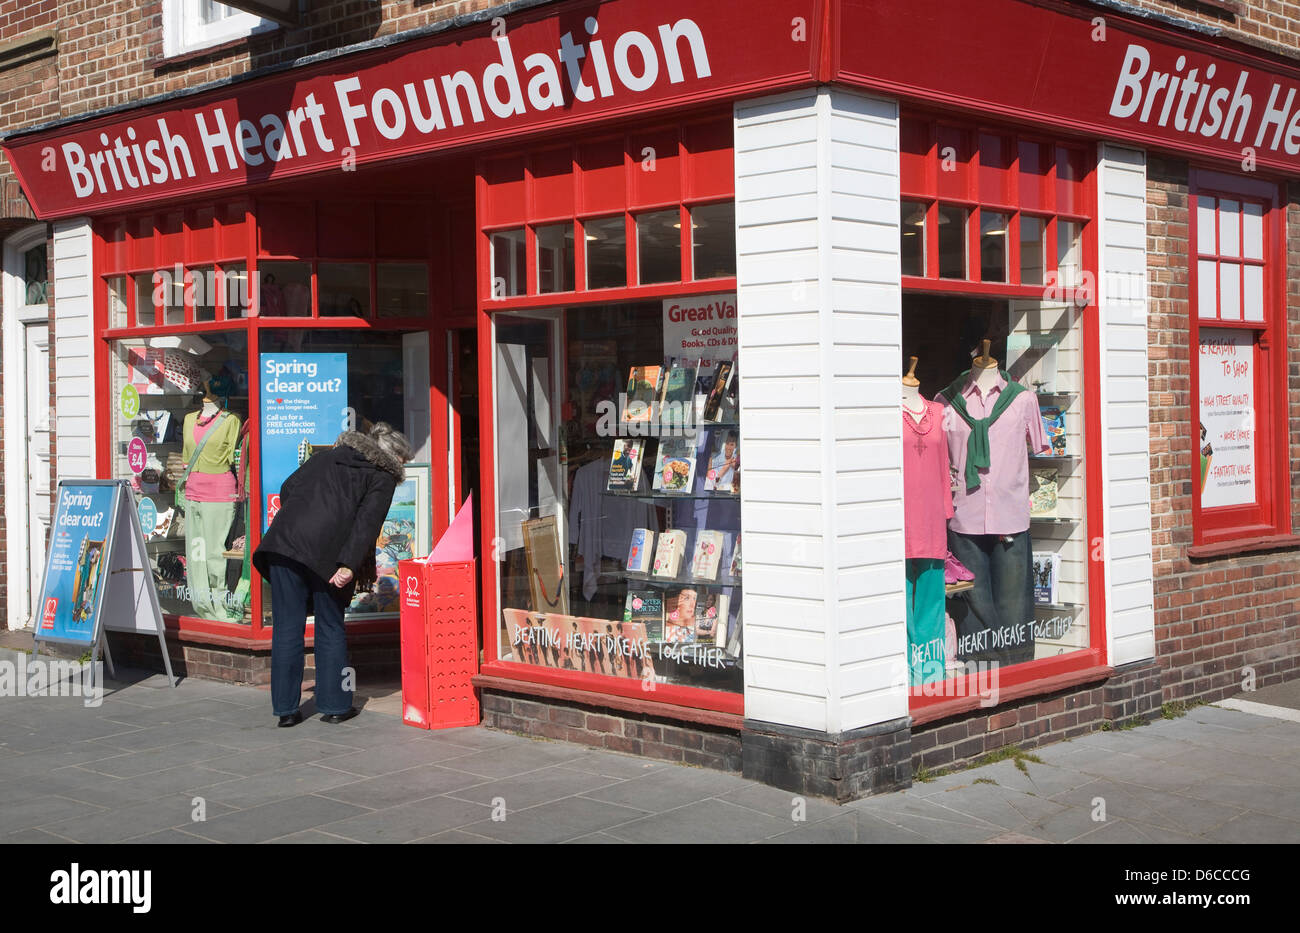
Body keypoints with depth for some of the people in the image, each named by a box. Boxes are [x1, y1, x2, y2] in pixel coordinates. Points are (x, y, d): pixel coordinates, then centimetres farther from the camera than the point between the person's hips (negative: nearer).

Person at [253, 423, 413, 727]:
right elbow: (367, 522, -6)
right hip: (327, 552, -4)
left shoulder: (327, 457, 25)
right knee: (330, 628, 12)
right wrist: (349, 564, -15)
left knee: (286, 628, 8)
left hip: (284, 542, 4)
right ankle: (334, 705, 17)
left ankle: (286, 708, 13)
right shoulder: (383, 477, 9)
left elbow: (287, 489, 19)